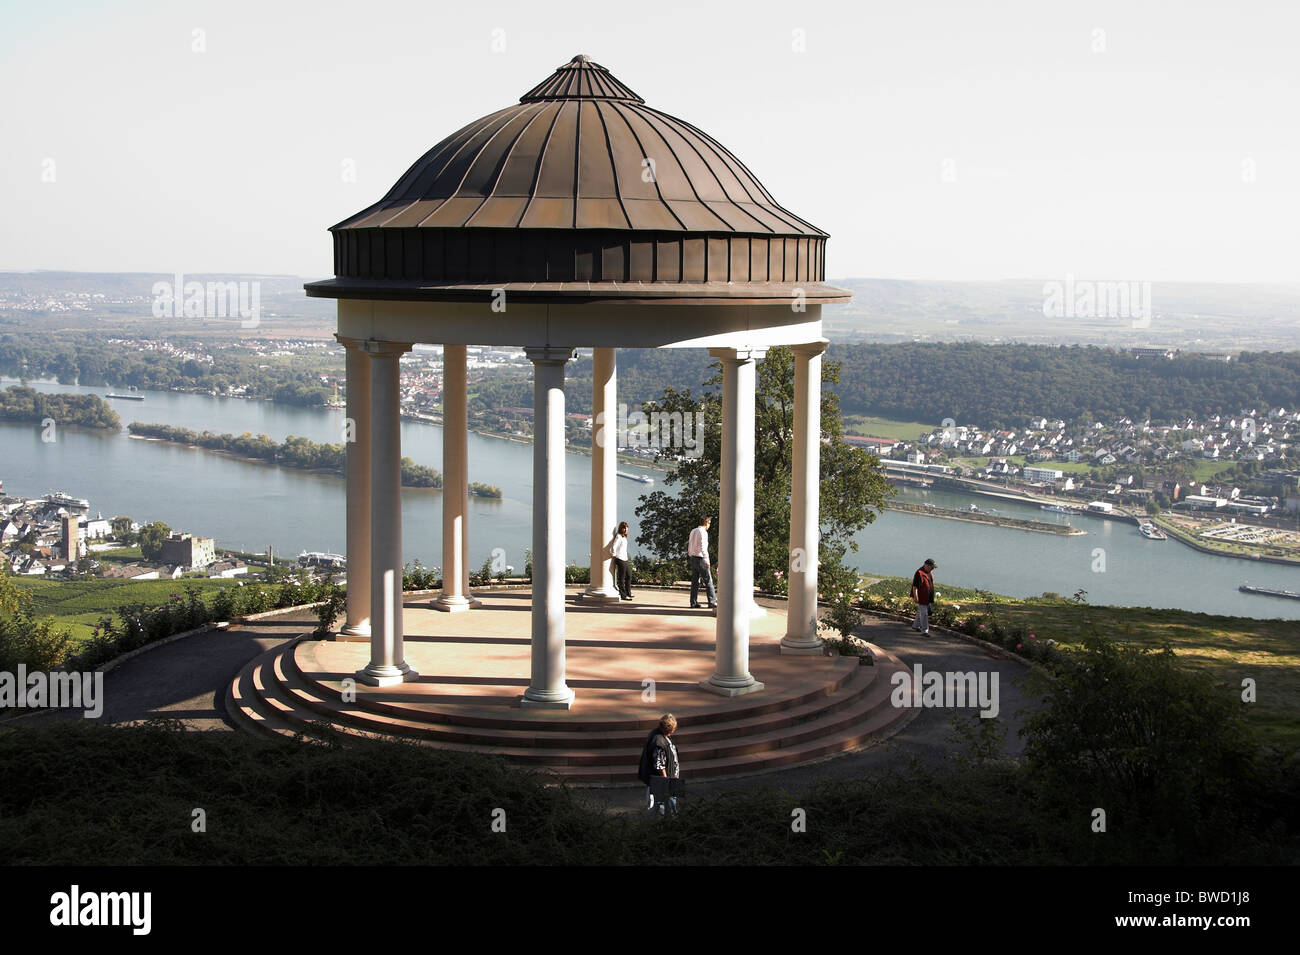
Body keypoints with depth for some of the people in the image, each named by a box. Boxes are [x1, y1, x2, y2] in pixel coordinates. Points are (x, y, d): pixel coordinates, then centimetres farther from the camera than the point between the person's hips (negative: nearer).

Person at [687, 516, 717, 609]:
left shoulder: (693, 531, 14)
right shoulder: (703, 532, -11)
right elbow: (703, 547, -19)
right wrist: (707, 560, -18)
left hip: (692, 558, 8)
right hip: (700, 558, -8)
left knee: (695, 580, 7)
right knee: (708, 580, -4)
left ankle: (694, 602, 3)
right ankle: (712, 602, -6)